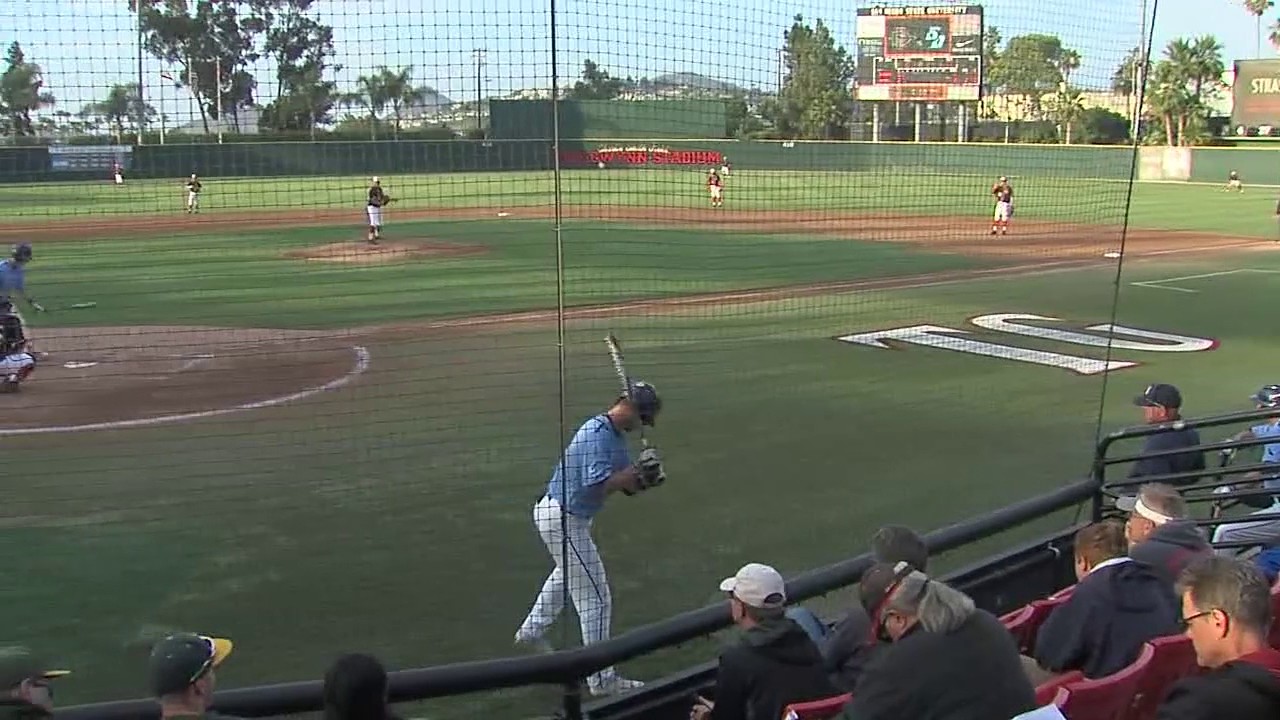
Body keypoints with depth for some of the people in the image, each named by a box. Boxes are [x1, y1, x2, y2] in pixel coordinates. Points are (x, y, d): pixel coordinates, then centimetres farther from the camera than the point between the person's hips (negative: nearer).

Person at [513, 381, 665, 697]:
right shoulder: (597, 433, -23)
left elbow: (625, 486, 8)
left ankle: (532, 630, 54)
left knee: (568, 572, 35)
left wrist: (646, 478, -12)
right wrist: (636, 469, -25)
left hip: (566, 516, 11)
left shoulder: (616, 435, 7)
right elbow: (597, 485, -32)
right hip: (563, 519, -11)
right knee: (595, 599, -5)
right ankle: (601, 679, 3)